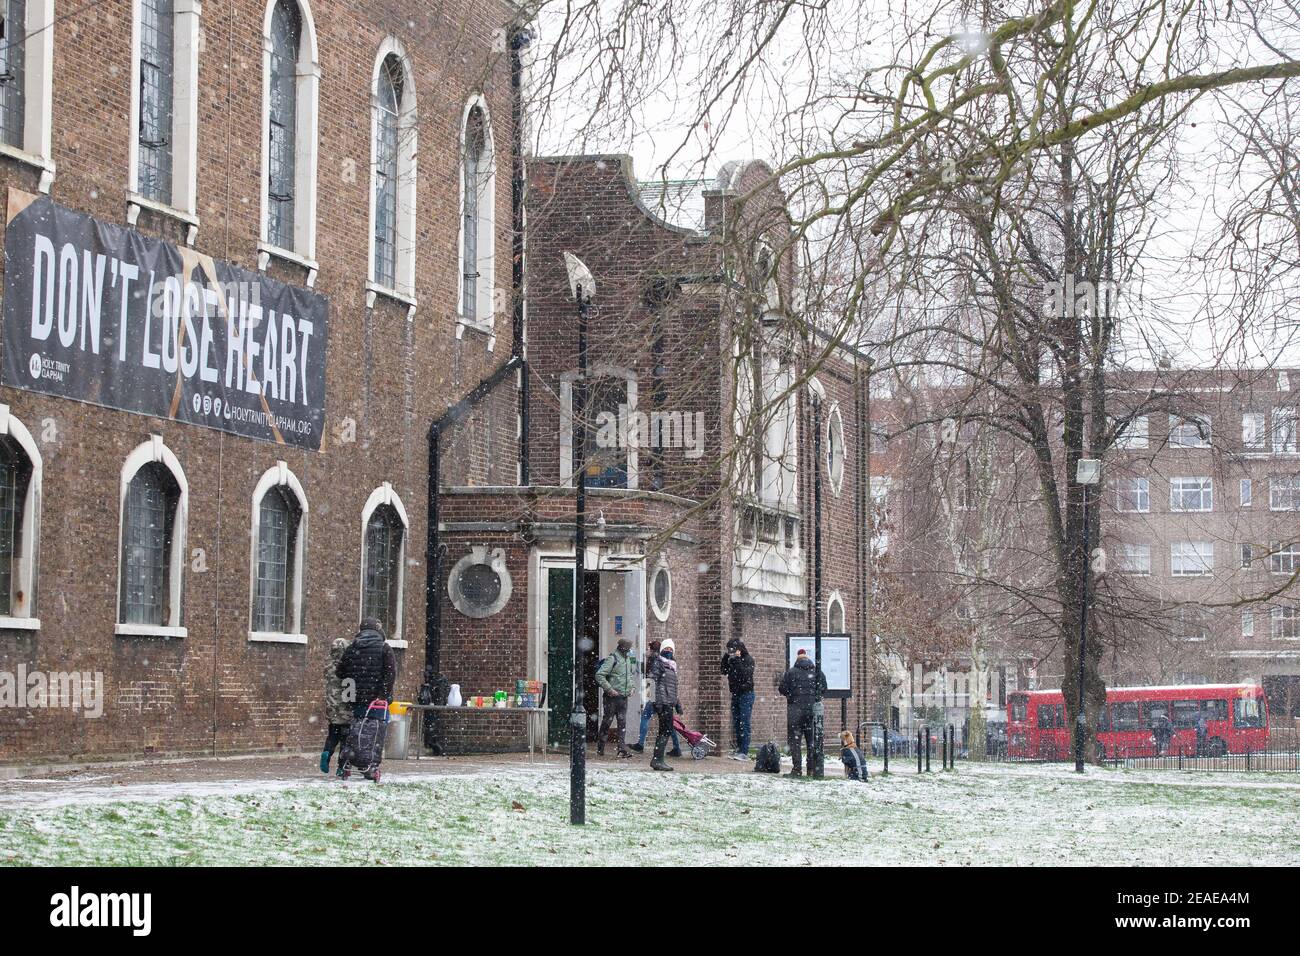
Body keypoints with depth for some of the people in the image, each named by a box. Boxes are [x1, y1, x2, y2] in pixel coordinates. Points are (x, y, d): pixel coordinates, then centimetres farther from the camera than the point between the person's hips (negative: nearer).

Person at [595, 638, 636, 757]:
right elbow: (599, 675, -18)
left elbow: (631, 674, 31)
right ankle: (600, 747, 14)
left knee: (622, 723, 1)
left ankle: (622, 749, -2)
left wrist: (630, 687, 15)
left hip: (623, 697, 7)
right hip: (612, 697, -7)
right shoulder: (612, 659, -12)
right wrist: (609, 689, -19)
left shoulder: (627, 659, 13)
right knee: (607, 721, 1)